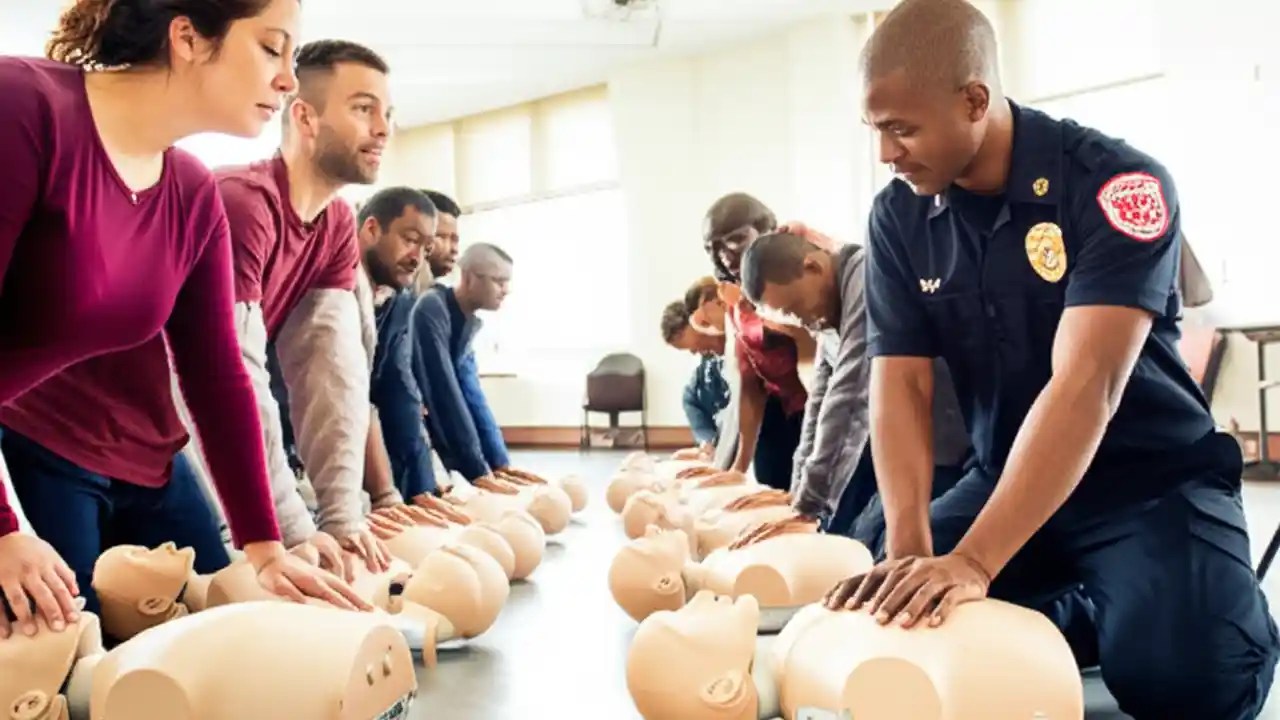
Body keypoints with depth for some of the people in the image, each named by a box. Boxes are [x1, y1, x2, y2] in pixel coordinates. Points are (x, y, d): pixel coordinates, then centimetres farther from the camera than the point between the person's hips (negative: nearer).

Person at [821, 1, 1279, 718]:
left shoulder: (1119, 185, -21)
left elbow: (1085, 386, -30)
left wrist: (972, 562, -39)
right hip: (1005, 479, 5)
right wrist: (909, 548, -26)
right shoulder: (899, 216, -3)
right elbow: (900, 385, -9)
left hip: (1152, 480, -5)